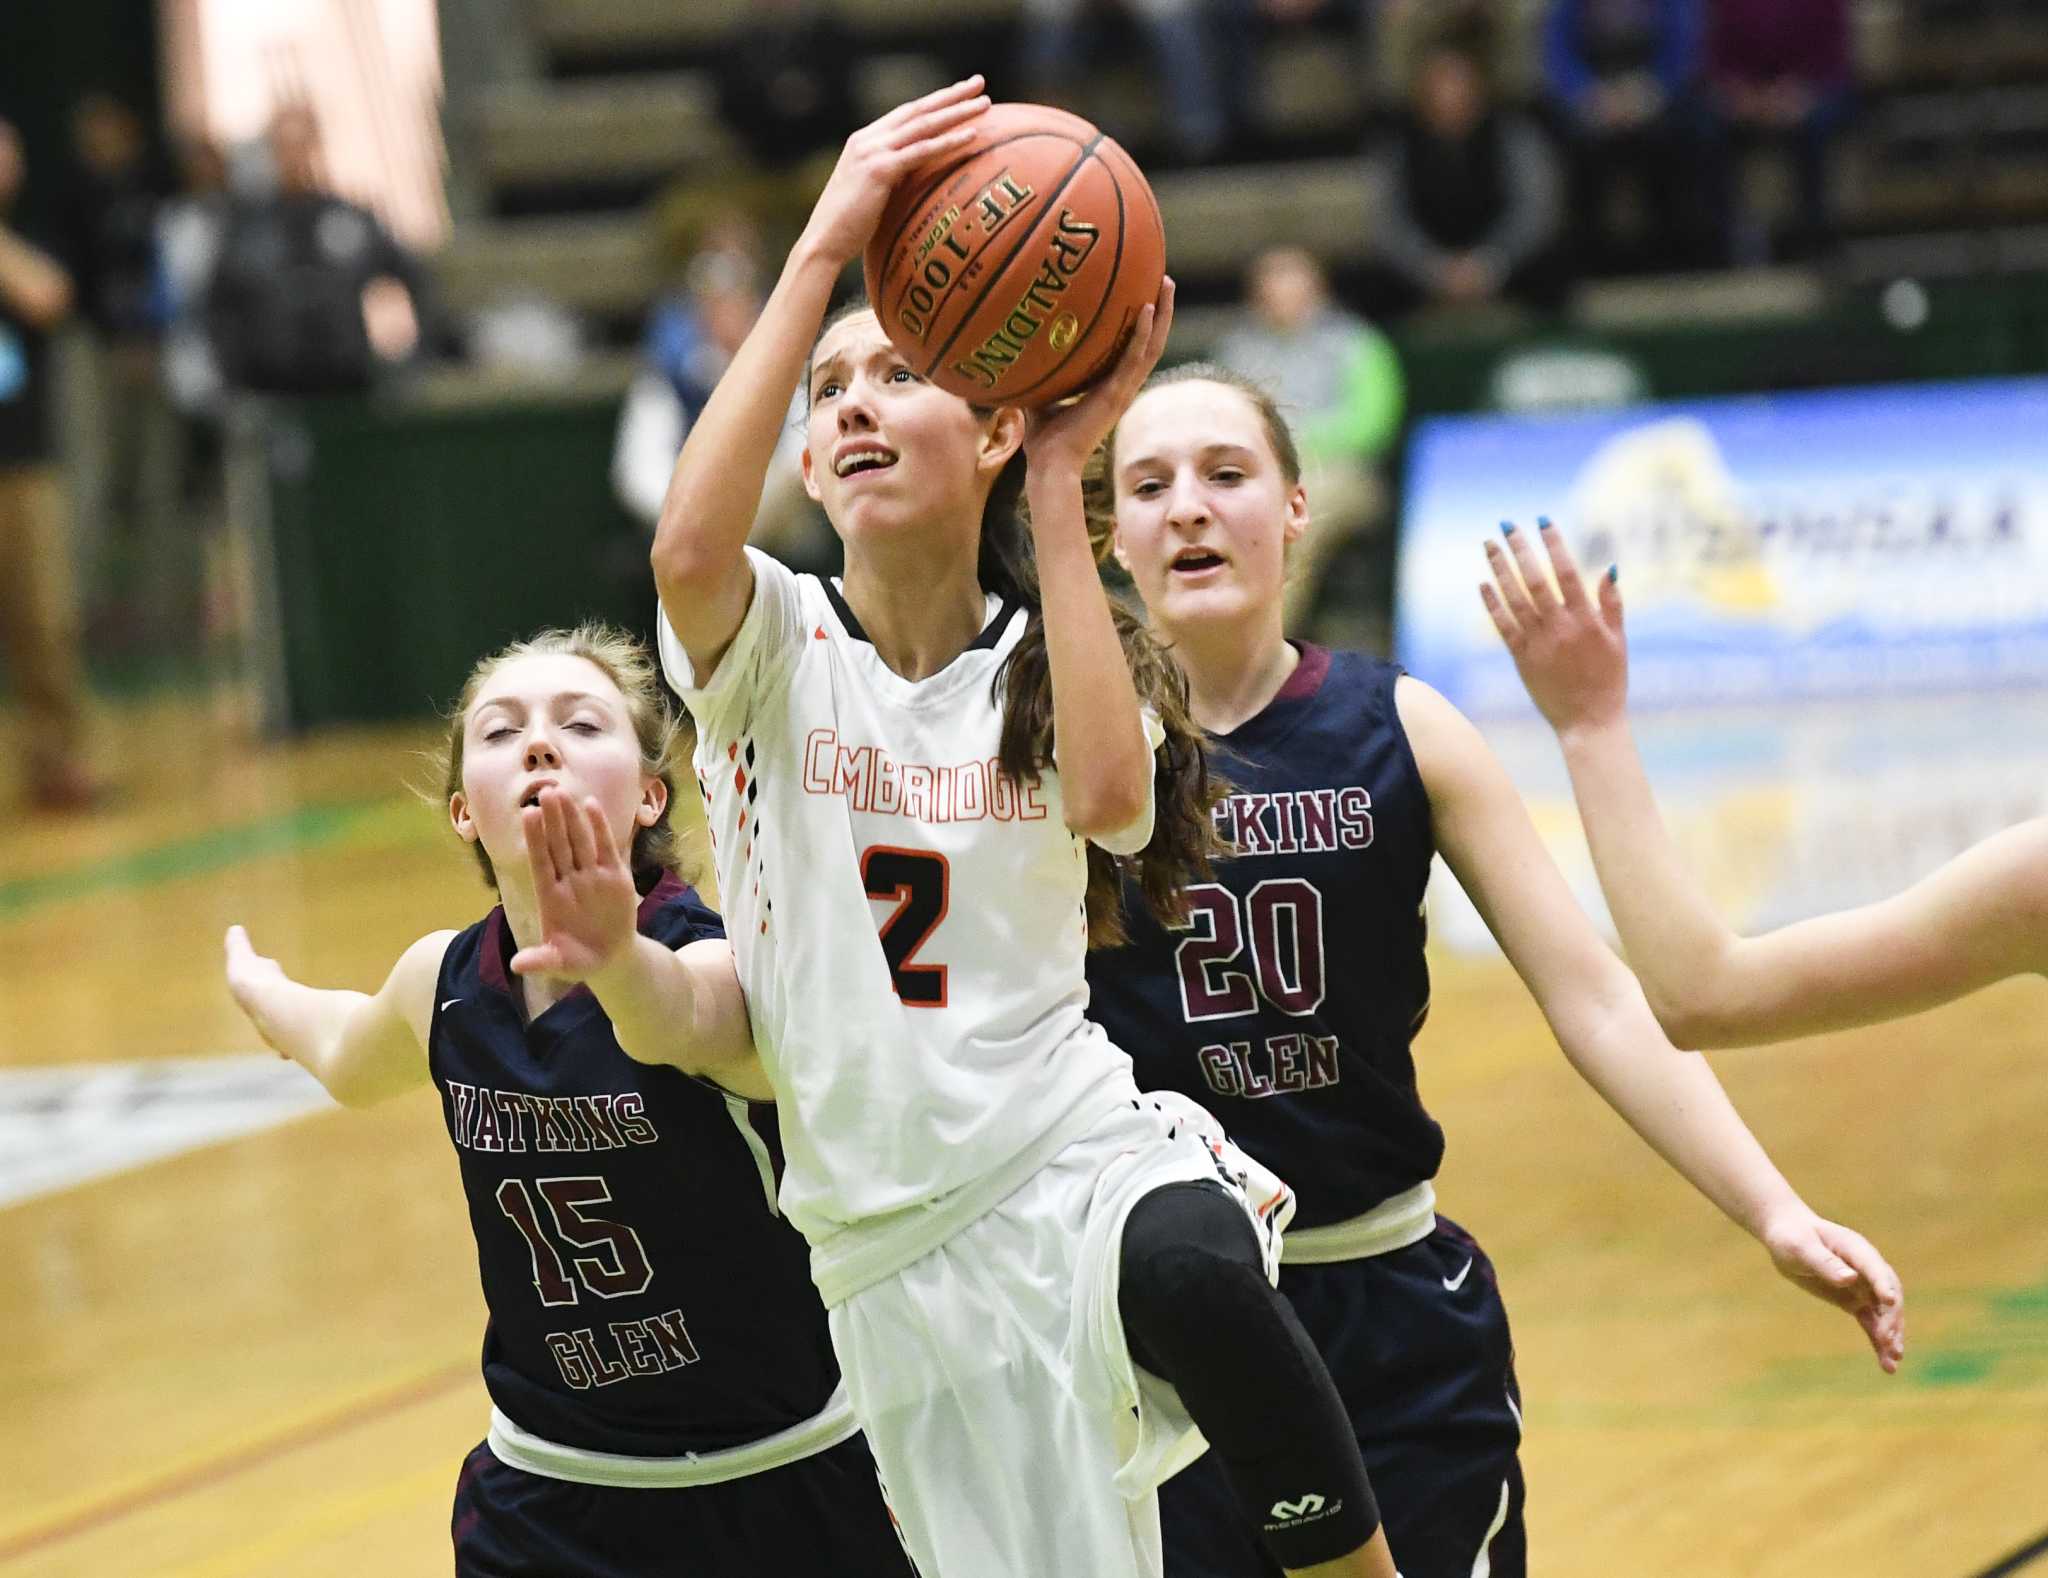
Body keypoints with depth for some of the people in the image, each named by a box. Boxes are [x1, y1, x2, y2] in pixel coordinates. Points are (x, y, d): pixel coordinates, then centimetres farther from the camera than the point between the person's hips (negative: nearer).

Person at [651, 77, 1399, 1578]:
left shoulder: (1046, 662, 6)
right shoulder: (776, 646, 2)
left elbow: (1108, 793, -19)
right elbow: (691, 544, -24)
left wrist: (1059, 486, -13)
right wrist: (825, 250, -23)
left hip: (1081, 1162, -1)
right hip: (897, 1255, 1)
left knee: (1186, 1269, -38)